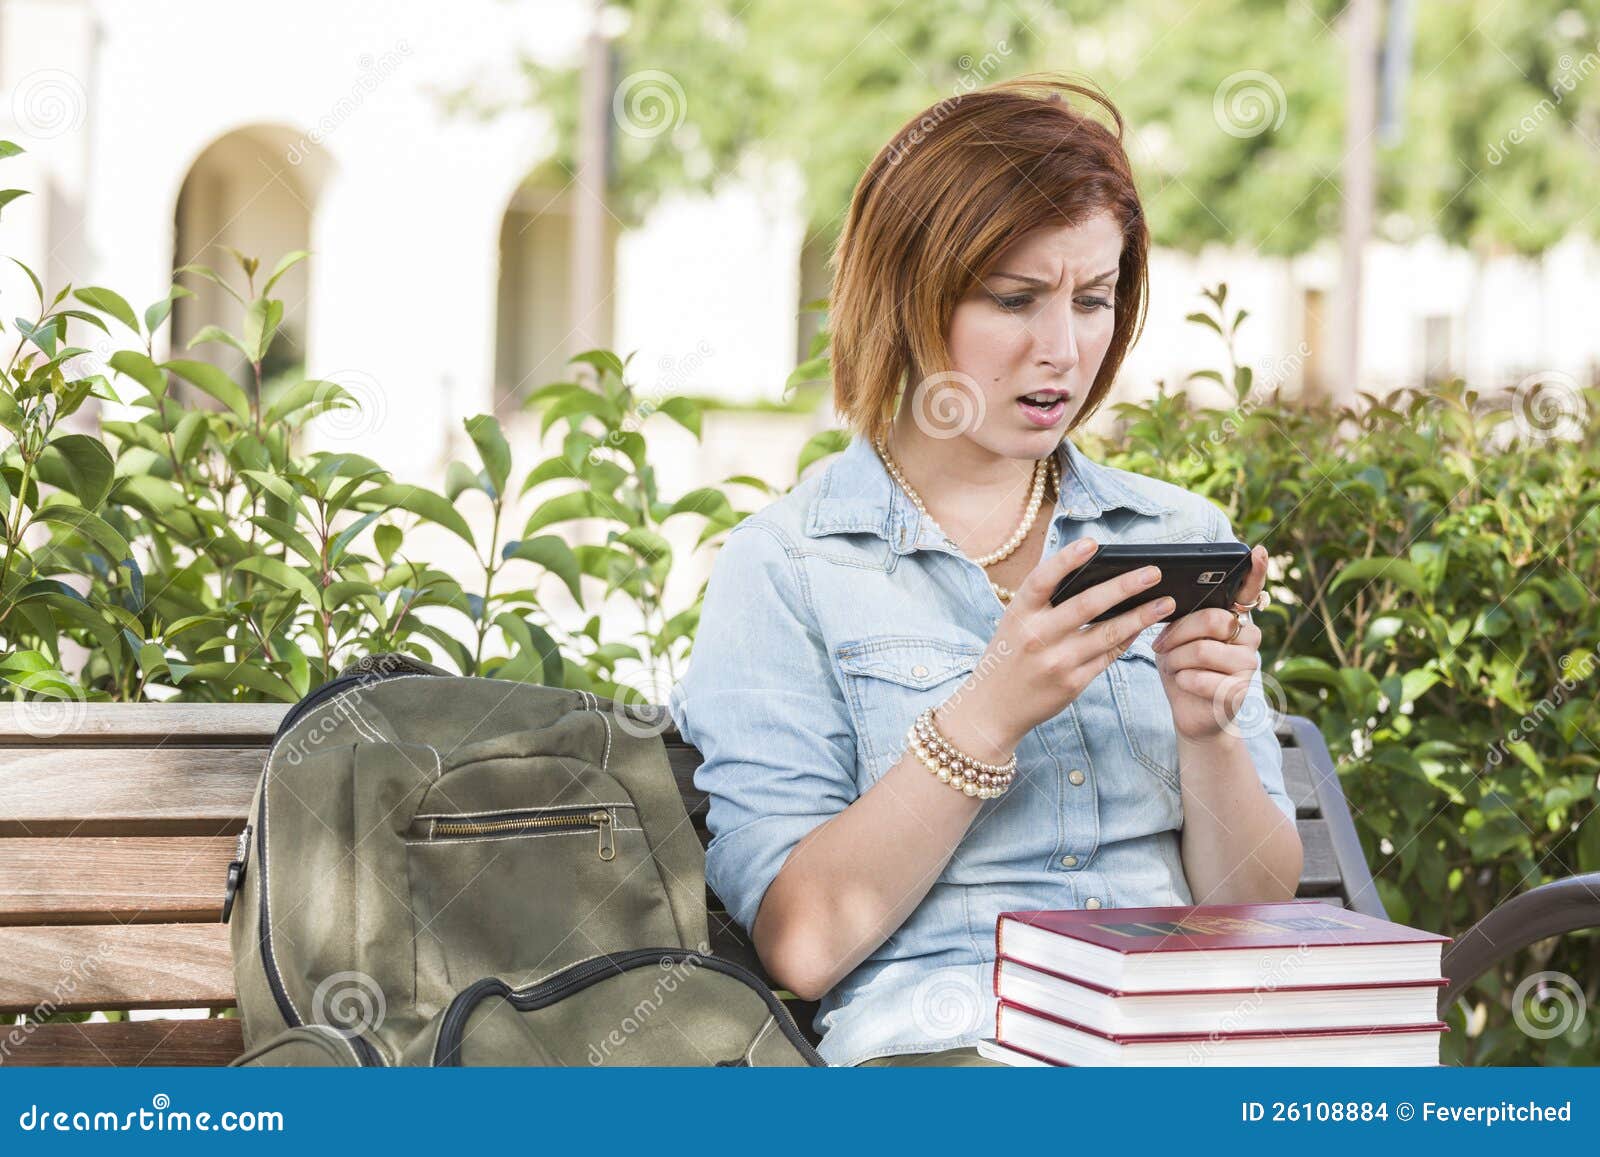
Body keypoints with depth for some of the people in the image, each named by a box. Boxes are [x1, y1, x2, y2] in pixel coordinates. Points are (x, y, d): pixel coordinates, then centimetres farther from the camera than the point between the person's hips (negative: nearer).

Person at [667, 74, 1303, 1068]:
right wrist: (988, 716, -16)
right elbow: (801, 943, -7)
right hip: (936, 1043, -4)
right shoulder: (784, 571, 3)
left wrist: (1209, 733, -7)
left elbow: (1256, 910, 12)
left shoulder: (1182, 537, 15)